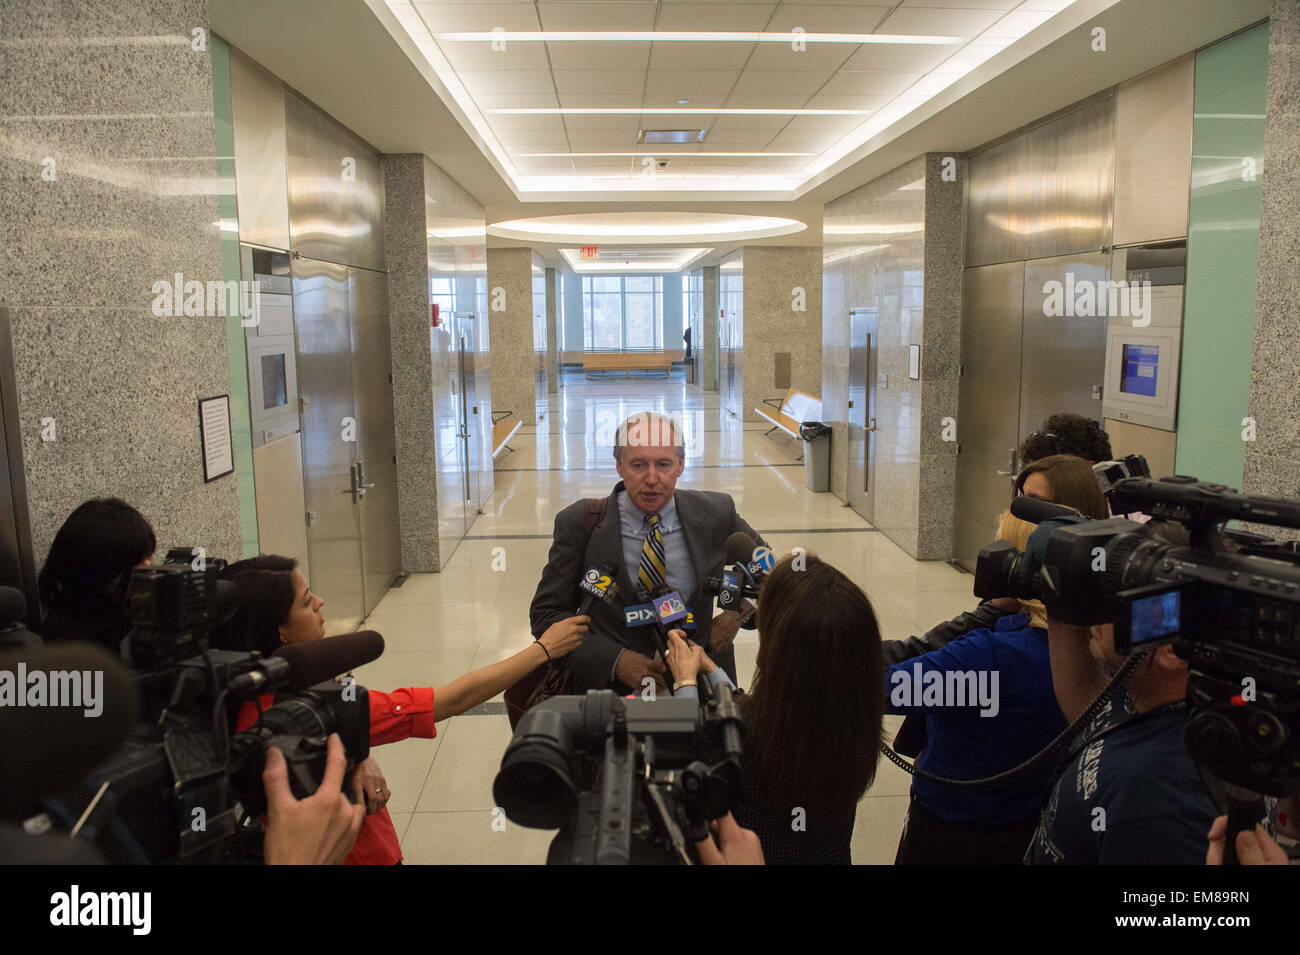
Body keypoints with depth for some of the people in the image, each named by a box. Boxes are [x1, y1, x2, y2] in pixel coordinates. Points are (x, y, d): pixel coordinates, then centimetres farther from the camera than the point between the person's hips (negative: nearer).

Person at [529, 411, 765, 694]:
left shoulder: (715, 514, -2)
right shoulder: (579, 524, -7)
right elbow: (546, 613, -3)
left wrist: (738, 612, -3)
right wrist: (615, 660, -16)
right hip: (610, 687, 0)